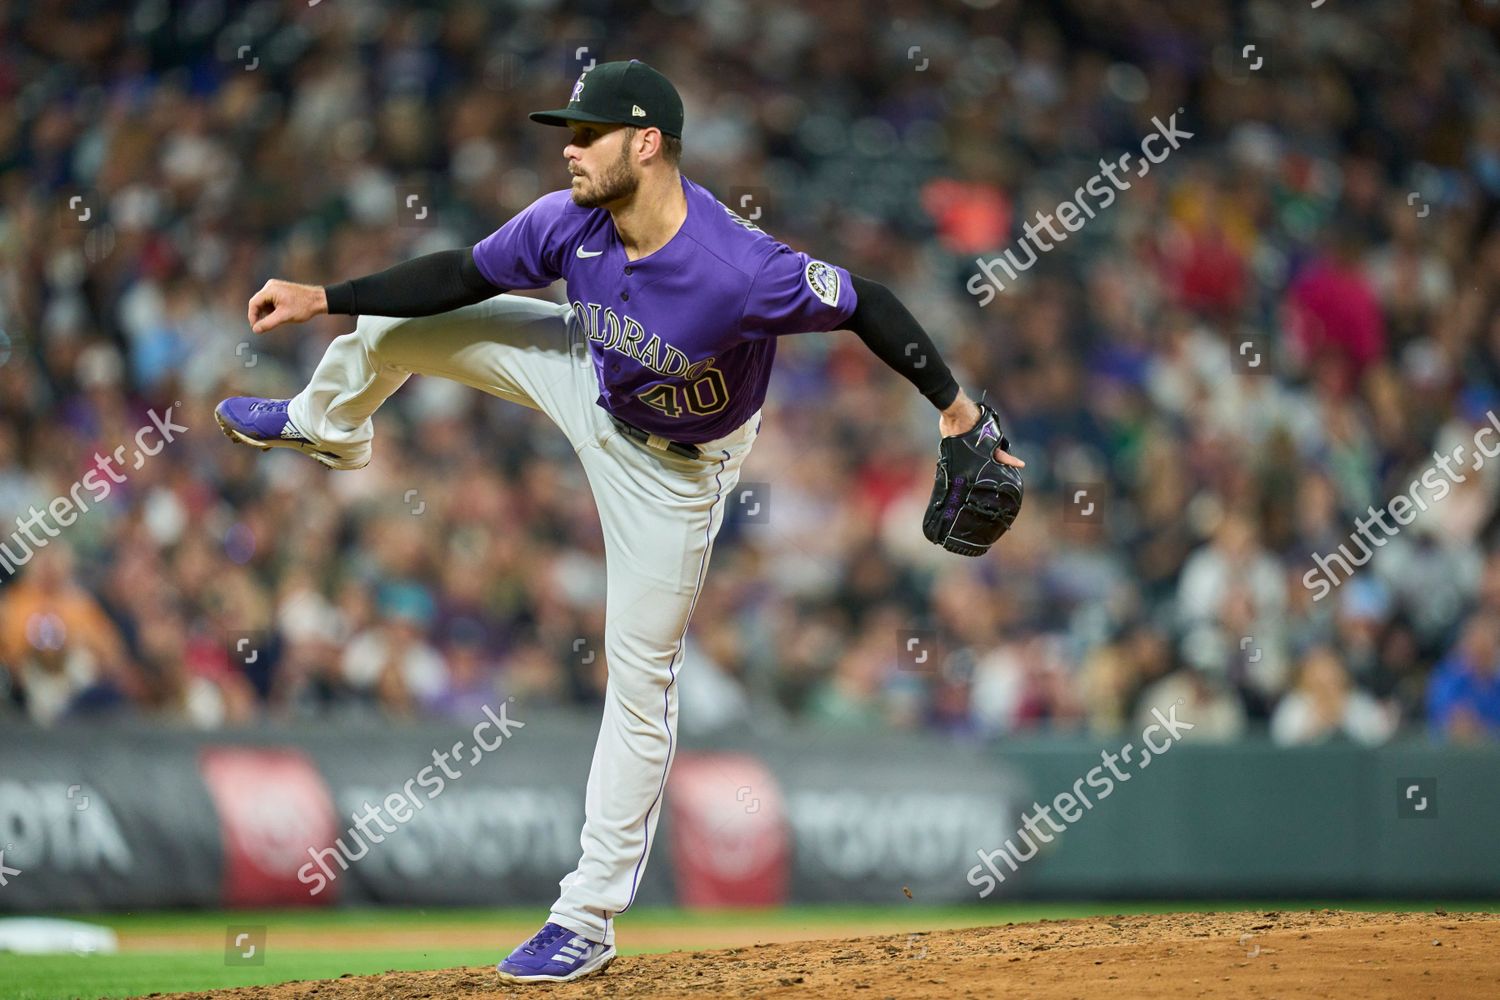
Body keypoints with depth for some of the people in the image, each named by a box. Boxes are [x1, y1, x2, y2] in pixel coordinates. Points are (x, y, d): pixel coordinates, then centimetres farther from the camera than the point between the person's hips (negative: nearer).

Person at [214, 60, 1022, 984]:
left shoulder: (742, 271, -41)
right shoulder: (570, 223, -24)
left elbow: (865, 304, -29)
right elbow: (459, 277, -10)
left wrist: (956, 411, -25)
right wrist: (321, 301, -11)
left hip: (675, 464, -5)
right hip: (586, 380, 5)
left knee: (642, 680, 0)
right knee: (393, 322, 6)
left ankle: (588, 918, 11)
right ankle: (330, 427, 45)